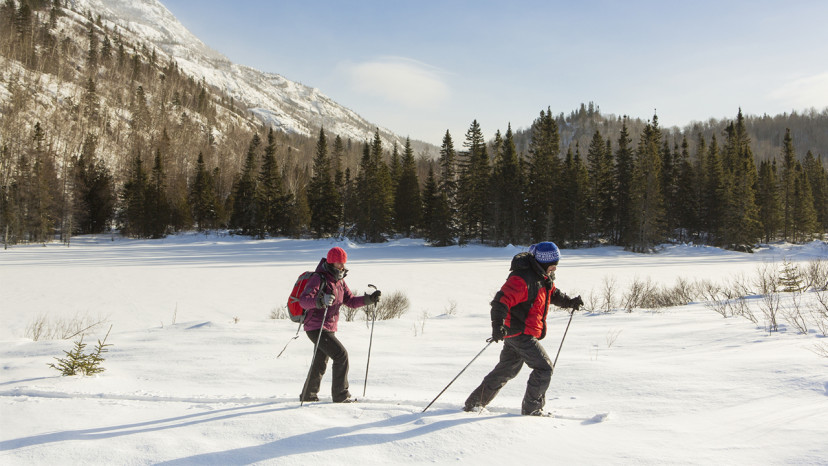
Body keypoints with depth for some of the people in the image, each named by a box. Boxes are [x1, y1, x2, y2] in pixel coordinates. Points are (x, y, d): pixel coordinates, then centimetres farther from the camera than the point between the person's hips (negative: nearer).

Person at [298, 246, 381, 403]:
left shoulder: (339, 280, 11)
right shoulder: (318, 278, -16)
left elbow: (350, 301, 14)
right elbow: (303, 300, -27)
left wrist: (369, 299, -1)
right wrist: (320, 301, -46)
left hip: (329, 329, 9)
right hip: (316, 327, -9)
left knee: (320, 363, 19)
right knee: (341, 355, -15)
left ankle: (308, 395, 35)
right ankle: (341, 395, -6)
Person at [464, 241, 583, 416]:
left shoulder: (543, 276, 9)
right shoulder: (521, 278, -23)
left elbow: (552, 293, 30)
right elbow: (501, 300, -31)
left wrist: (569, 302, 20)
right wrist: (498, 325, -43)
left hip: (518, 332, 10)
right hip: (519, 333, -10)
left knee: (507, 369, 17)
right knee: (544, 368, -7)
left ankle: (474, 403, 27)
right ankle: (531, 409, 6)